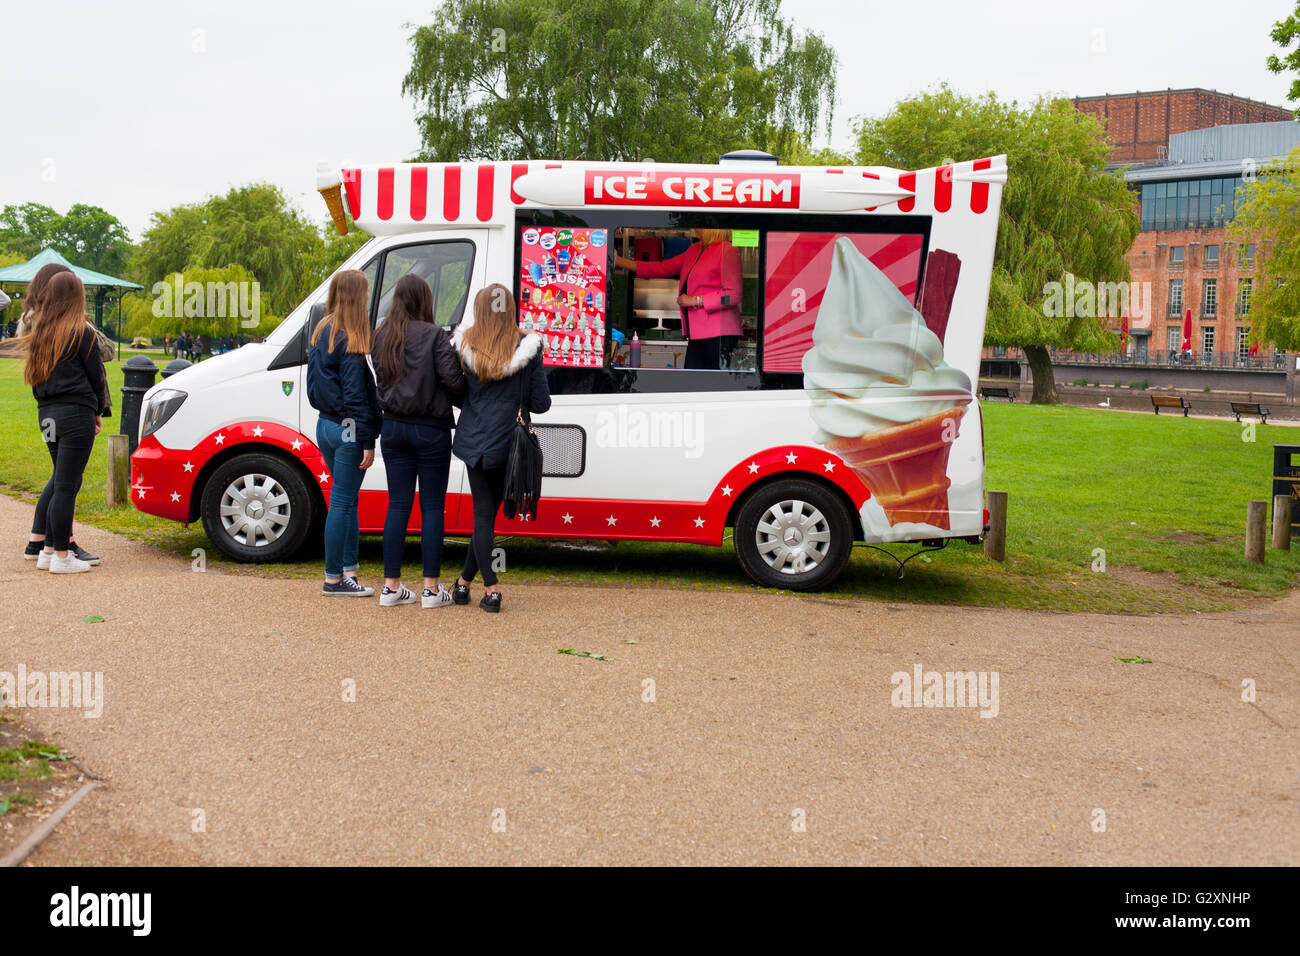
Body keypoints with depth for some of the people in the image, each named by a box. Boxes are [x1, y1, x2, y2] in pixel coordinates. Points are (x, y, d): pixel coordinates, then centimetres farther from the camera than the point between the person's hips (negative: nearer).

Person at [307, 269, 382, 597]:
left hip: (326, 425, 9)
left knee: (346, 499, 16)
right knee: (342, 502, -2)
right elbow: (355, 394, -18)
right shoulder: (350, 342, -16)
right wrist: (367, 441, -15)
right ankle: (334, 579, 4)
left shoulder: (322, 333, 10)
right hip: (347, 430, -9)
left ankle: (349, 569, 20)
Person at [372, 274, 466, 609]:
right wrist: (465, 403, 2)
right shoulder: (434, 336, -11)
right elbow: (453, 380, -15)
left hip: (393, 427, 5)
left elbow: (380, 380, 9)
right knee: (432, 507, 2)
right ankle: (431, 588, 4)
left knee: (398, 505, 10)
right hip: (430, 428, -5)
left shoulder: (382, 337, 5)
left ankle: (391, 586, 11)